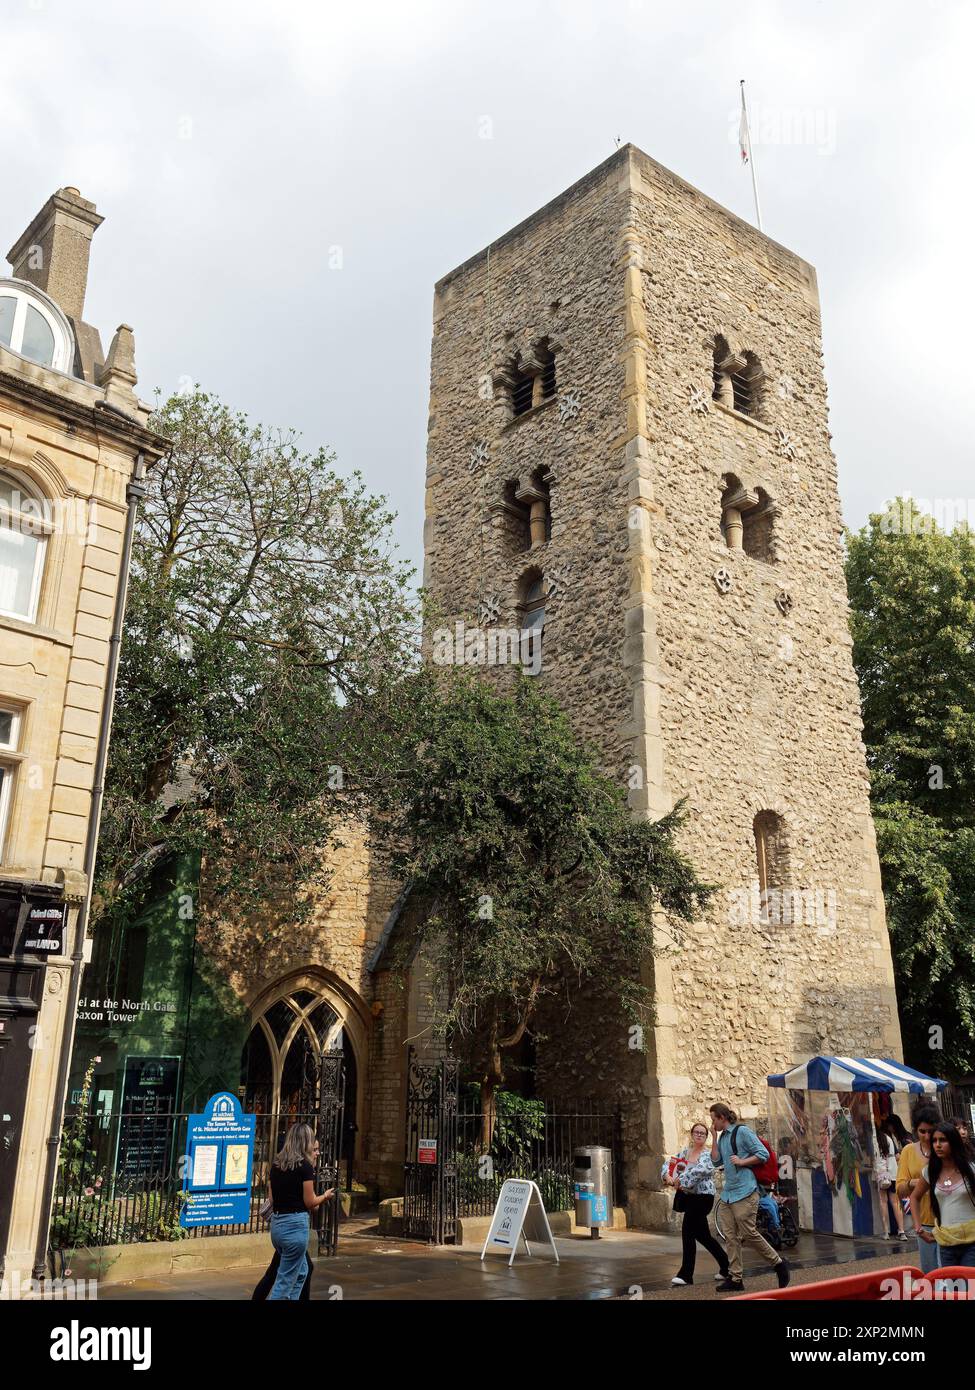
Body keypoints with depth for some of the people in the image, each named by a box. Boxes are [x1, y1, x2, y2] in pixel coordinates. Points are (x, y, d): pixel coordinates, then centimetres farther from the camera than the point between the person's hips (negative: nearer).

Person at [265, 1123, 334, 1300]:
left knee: (301, 1271, 25)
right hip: (295, 1224, -7)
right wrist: (325, 1196, 9)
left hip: (276, 1224, 8)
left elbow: (272, 1200, 12)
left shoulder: (276, 1164, 8)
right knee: (285, 1281, 0)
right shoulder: (305, 1166, -12)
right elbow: (310, 1202, -9)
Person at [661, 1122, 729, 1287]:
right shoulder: (684, 1152, 11)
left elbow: (699, 1171, -26)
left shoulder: (708, 1155, -9)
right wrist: (668, 1176, -12)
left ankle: (686, 1274, -3)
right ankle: (726, 1266, 27)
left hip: (702, 1197, -7)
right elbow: (668, 1164, 10)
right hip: (688, 1197, 7)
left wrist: (680, 1180, -22)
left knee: (688, 1231, -10)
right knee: (703, 1235, 13)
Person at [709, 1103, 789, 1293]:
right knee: (731, 1237, 5)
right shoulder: (722, 1137, 14)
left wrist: (742, 1161, -17)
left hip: (744, 1193, -8)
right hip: (727, 1194, 8)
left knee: (749, 1234, -5)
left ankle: (779, 1264, 14)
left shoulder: (743, 1132, -9)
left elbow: (763, 1154, -11)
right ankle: (735, 1279, 10)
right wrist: (715, 1137, 5)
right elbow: (716, 1160, 11)